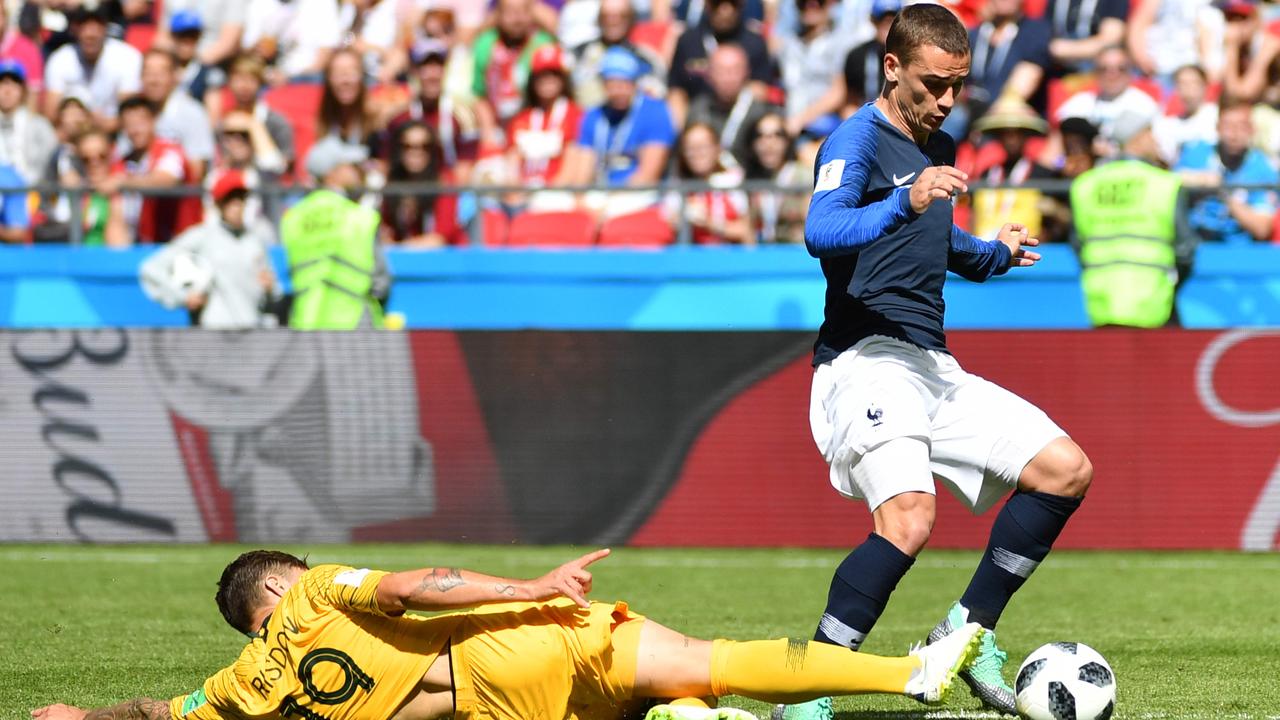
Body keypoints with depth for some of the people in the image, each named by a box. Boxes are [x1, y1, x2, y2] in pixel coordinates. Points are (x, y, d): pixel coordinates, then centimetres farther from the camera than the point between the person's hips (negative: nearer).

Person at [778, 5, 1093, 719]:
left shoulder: (940, 150, 19)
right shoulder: (858, 140, -8)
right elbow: (821, 231, -28)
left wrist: (993, 253, 18)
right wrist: (903, 204, -44)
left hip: (933, 367, 9)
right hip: (865, 361, -9)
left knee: (1066, 471, 2)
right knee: (909, 518, -30)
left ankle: (969, 630, 10)